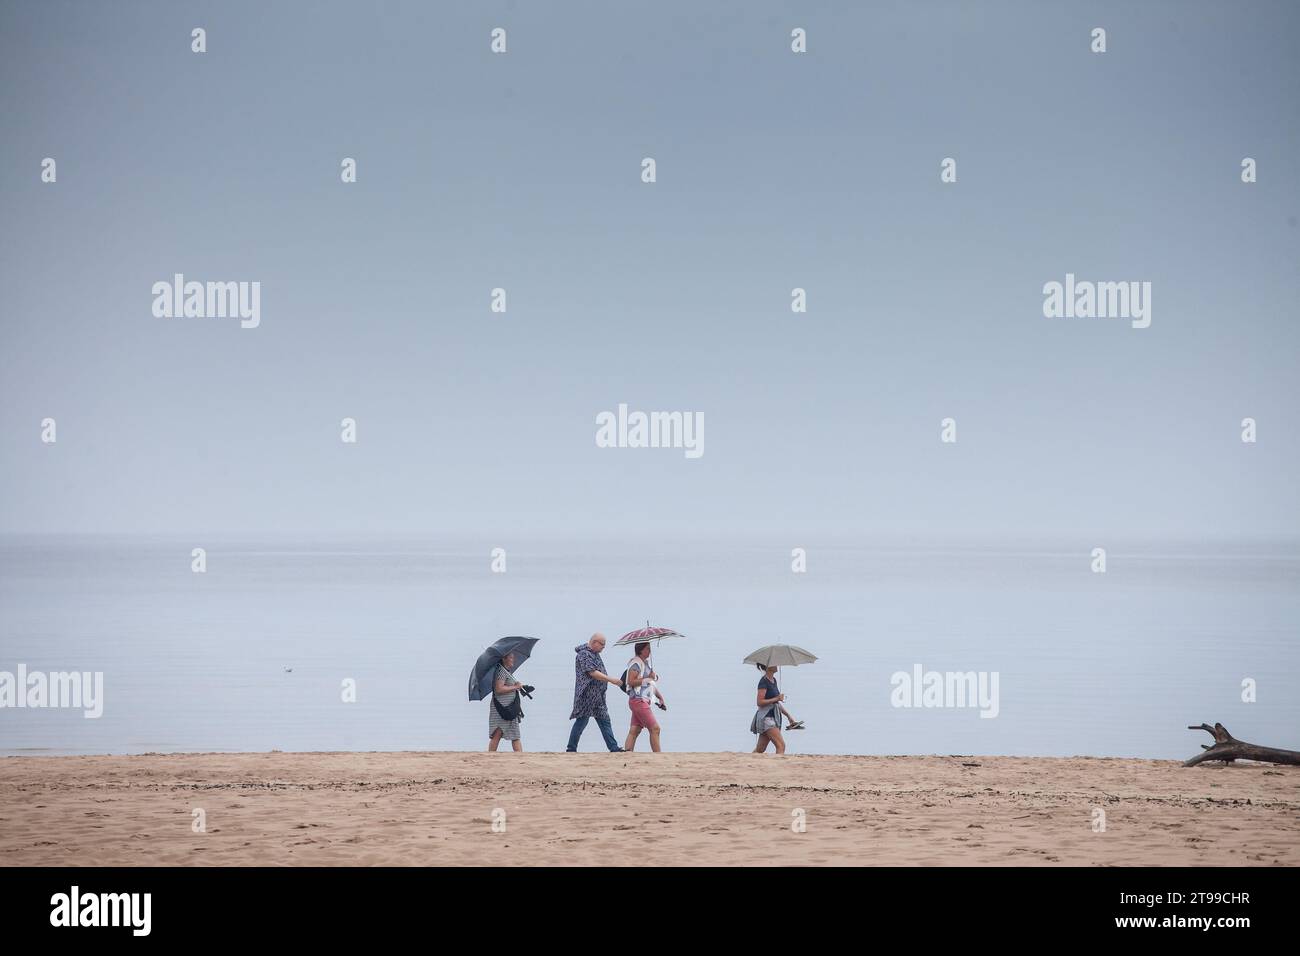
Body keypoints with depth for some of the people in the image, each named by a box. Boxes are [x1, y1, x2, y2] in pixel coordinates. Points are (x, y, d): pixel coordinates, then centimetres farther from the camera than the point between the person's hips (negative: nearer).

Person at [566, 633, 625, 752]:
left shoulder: (595, 654, 18)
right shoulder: (584, 654, -14)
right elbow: (592, 673, -21)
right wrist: (610, 679, -20)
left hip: (598, 696, 10)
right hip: (587, 695, -10)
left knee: (604, 721, 6)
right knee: (582, 721, -6)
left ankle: (614, 748, 5)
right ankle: (571, 749, 1)